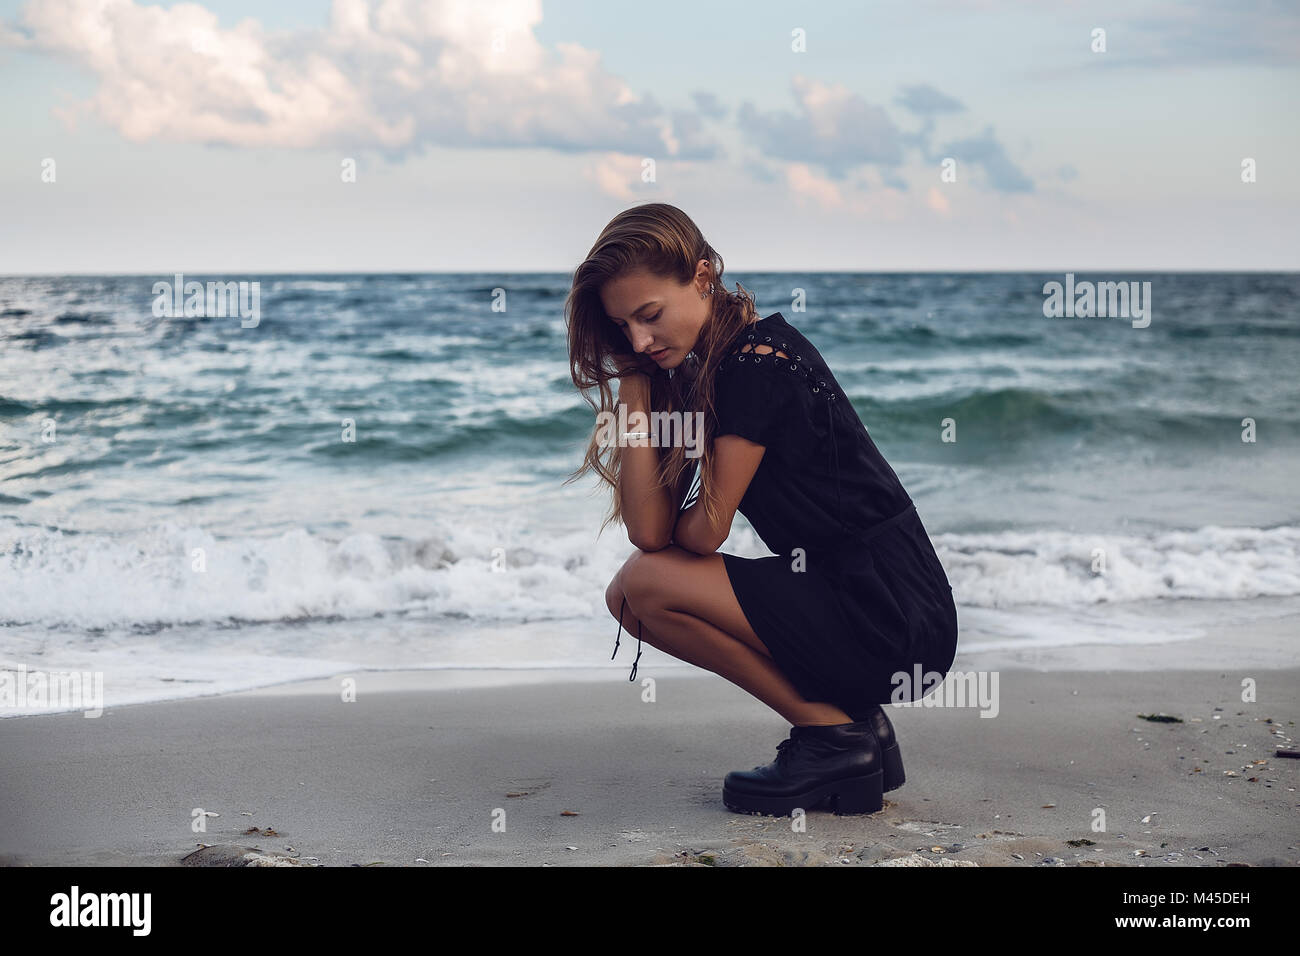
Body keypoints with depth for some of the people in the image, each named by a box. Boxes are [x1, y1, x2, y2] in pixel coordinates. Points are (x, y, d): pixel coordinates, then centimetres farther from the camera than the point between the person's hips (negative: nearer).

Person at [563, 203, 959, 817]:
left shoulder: (758, 362, -17)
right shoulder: (698, 371, 11)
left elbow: (705, 531, -13)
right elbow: (648, 531, 1)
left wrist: (667, 526, 8)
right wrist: (634, 383, -2)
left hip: (895, 623, -10)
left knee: (648, 583, -13)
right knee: (629, 597, 12)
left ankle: (834, 736, -3)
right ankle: (850, 723, 9)